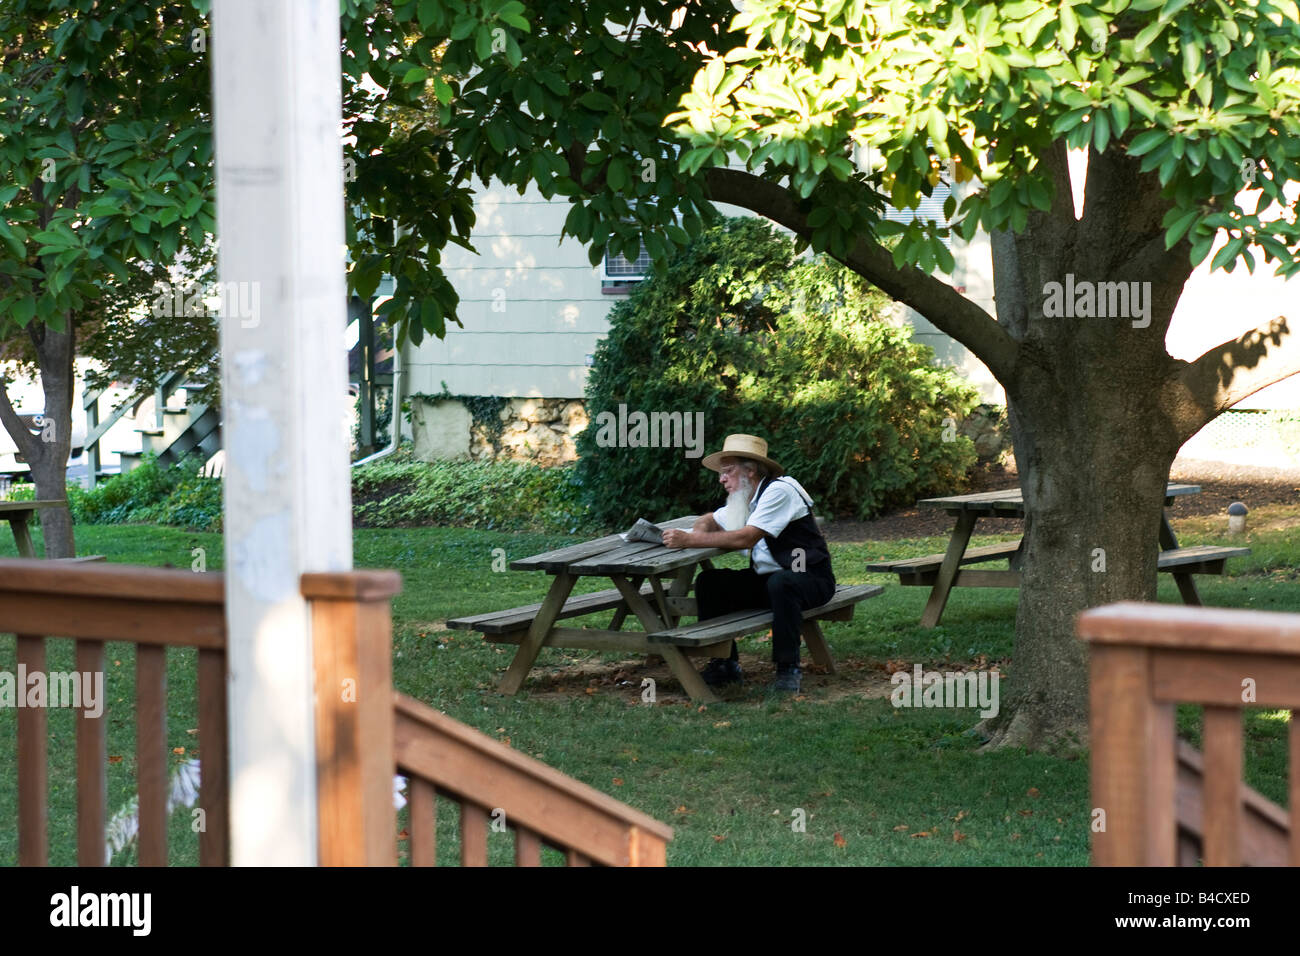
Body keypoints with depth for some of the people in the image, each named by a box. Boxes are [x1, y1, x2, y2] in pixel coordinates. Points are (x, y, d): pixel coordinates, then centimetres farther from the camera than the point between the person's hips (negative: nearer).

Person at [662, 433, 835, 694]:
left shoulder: (779, 491, -16)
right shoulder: (744, 500, 11)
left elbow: (747, 537, -27)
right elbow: (709, 520, 26)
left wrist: (689, 541, -26)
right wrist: (697, 533, -1)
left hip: (811, 579, -8)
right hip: (766, 579, 8)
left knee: (780, 583, -40)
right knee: (708, 581, -5)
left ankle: (788, 668, -26)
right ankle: (725, 664, -1)